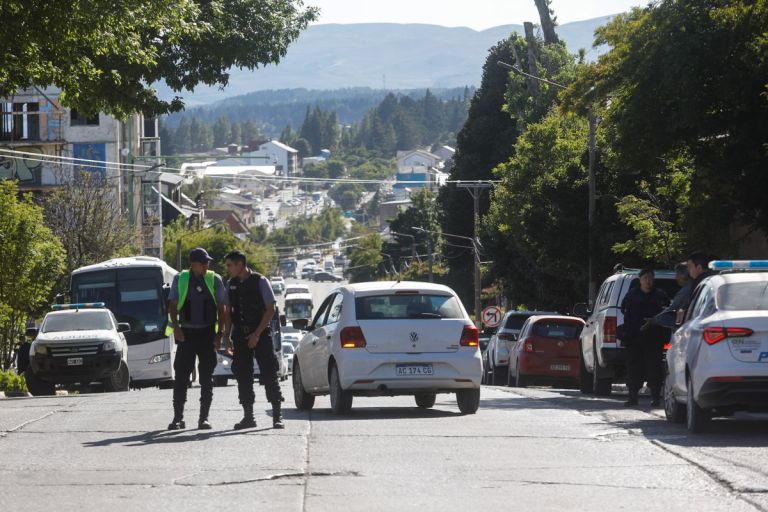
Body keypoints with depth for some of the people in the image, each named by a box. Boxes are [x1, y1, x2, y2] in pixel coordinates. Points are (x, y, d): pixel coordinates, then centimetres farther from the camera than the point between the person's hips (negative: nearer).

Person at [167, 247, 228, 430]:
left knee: (207, 378, 1)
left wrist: (220, 334, -3)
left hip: (207, 333, 0)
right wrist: (176, 328, -11)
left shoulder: (214, 280, 2)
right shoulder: (180, 279, 3)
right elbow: (172, 305, 3)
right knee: (181, 376, -2)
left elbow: (222, 309, 4)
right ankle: (178, 417, 2)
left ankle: (204, 418, 6)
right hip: (186, 333, 0)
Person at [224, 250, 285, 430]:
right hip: (240, 335, 5)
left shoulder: (260, 281, -6)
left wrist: (257, 334, -13)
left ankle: (277, 416, -3)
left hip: (260, 334, -5)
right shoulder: (231, 284, 9)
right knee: (243, 376, 3)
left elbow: (271, 309, -8)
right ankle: (248, 416, 9)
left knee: (269, 374, -5)